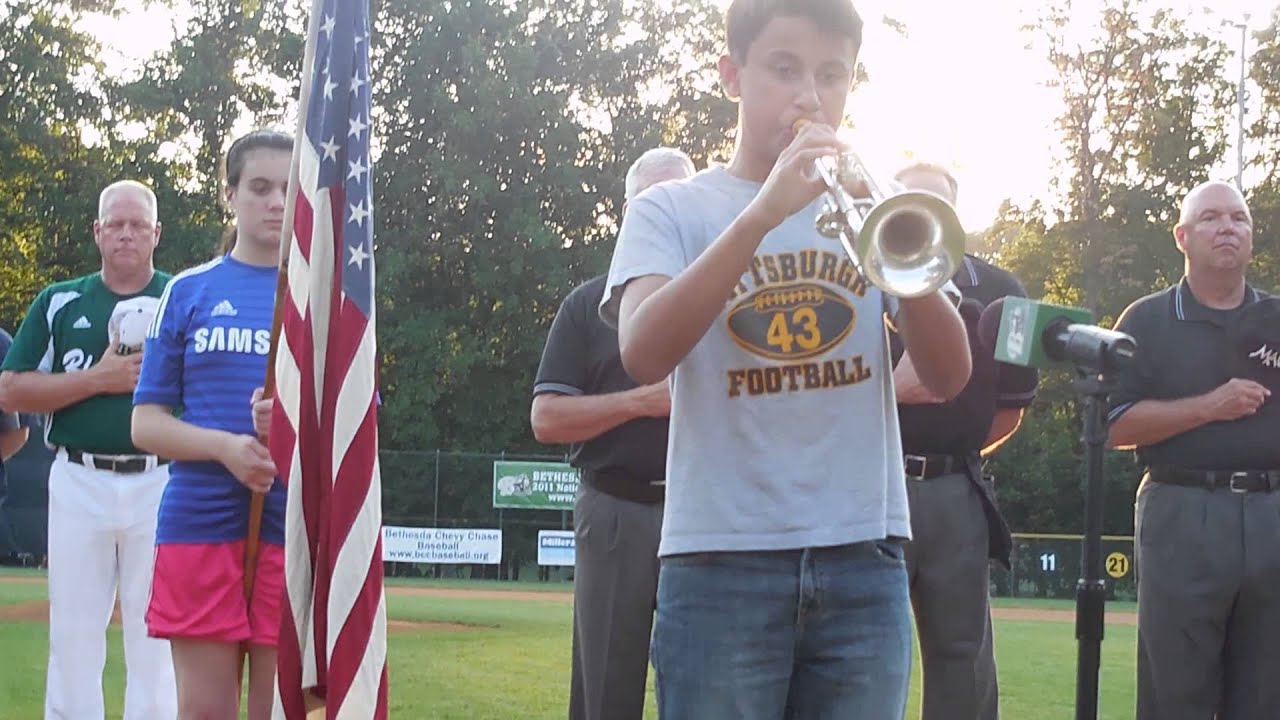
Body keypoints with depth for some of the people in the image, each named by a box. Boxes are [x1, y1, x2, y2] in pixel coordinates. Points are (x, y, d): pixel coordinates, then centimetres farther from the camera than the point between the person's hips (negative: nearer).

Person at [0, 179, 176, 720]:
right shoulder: (59, 303, 10)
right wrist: (100, 378, -9)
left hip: (160, 485, -1)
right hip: (79, 484, 1)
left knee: (156, 640, 1)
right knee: (73, 636, 4)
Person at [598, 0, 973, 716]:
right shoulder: (670, 210, 5)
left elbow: (948, 377, 2)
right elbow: (644, 355, -15)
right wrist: (762, 213, -22)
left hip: (864, 561, 3)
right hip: (723, 563, -3)